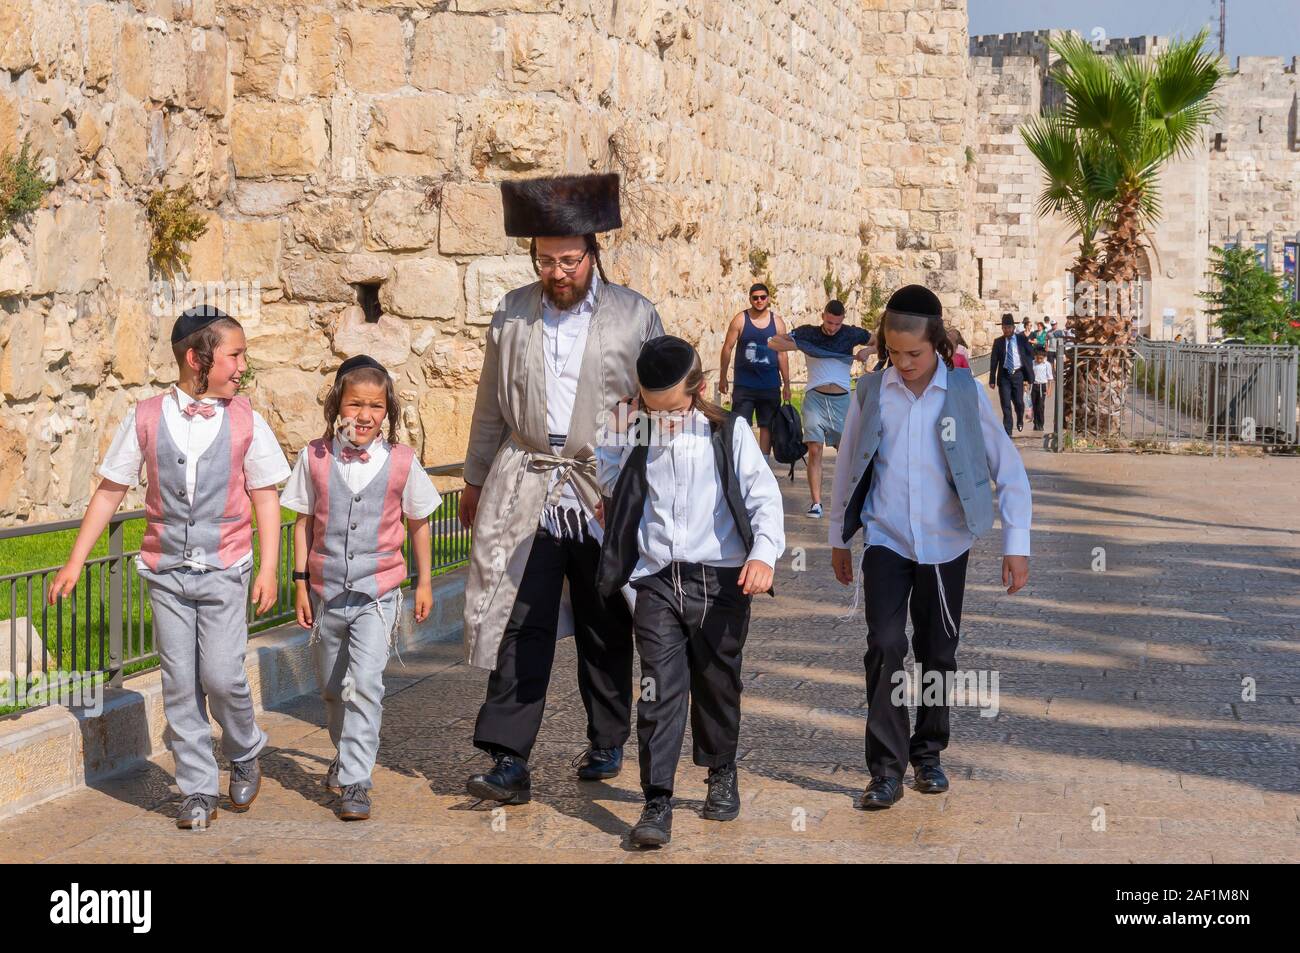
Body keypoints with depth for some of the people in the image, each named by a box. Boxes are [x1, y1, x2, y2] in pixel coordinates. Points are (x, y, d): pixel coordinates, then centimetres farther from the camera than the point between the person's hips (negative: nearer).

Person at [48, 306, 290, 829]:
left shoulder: (245, 421, -1)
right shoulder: (147, 417, -1)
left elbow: (265, 498, 4)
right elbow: (110, 491, 4)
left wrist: (268, 569, -3)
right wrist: (74, 563, 3)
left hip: (224, 570, -1)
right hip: (166, 570, 1)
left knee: (221, 675, -9)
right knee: (180, 683, 3)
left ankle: (245, 755, 19)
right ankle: (198, 790, 14)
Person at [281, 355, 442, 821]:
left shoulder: (401, 463, -6)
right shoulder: (315, 458, -4)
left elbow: (419, 523, 6)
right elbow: (303, 521, 3)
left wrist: (424, 582, 10)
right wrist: (299, 581, 2)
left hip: (377, 593, -2)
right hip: (326, 591, 2)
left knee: (365, 684, -17)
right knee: (332, 689, 17)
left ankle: (355, 781, -12)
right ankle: (345, 755, 42)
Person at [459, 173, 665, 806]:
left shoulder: (635, 315, 0)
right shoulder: (512, 313, 7)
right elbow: (491, 405, 15)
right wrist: (475, 479, 18)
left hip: (607, 496, -1)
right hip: (524, 491, 1)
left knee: (606, 630, 11)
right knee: (521, 626, -7)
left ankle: (606, 743, 27)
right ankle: (509, 762, -7)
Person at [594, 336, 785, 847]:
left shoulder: (728, 433, -4)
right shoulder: (634, 435, 4)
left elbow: (763, 495, -7)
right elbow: (610, 483, 15)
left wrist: (764, 553, -19)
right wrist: (619, 431, 4)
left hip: (720, 579, -1)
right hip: (656, 580, 1)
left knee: (717, 684, 13)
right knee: (660, 688, -6)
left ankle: (722, 772, 36)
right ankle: (657, 801, -5)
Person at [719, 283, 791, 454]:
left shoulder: (777, 322, 5)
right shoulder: (740, 320, -2)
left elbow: (782, 354, 7)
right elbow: (727, 348, 1)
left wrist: (786, 384, 6)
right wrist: (722, 377, 0)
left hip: (770, 385, 2)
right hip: (744, 384, -2)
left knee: (767, 426, 7)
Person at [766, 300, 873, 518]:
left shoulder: (851, 334, 7)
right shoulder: (809, 333, 5)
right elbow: (773, 343, 4)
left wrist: (868, 351, -5)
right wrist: (799, 346, -10)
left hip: (842, 399, 1)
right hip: (815, 398, -1)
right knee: (815, 450, -8)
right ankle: (816, 503, -8)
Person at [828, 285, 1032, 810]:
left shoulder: (964, 394, -7)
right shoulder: (871, 393, -3)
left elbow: (1009, 470, -2)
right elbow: (848, 466, 9)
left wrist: (1016, 545, -6)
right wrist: (838, 537, 14)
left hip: (945, 544, 0)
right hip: (886, 540, 0)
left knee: (938, 652, 10)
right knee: (885, 646, -13)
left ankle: (928, 753, 28)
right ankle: (886, 767, -7)